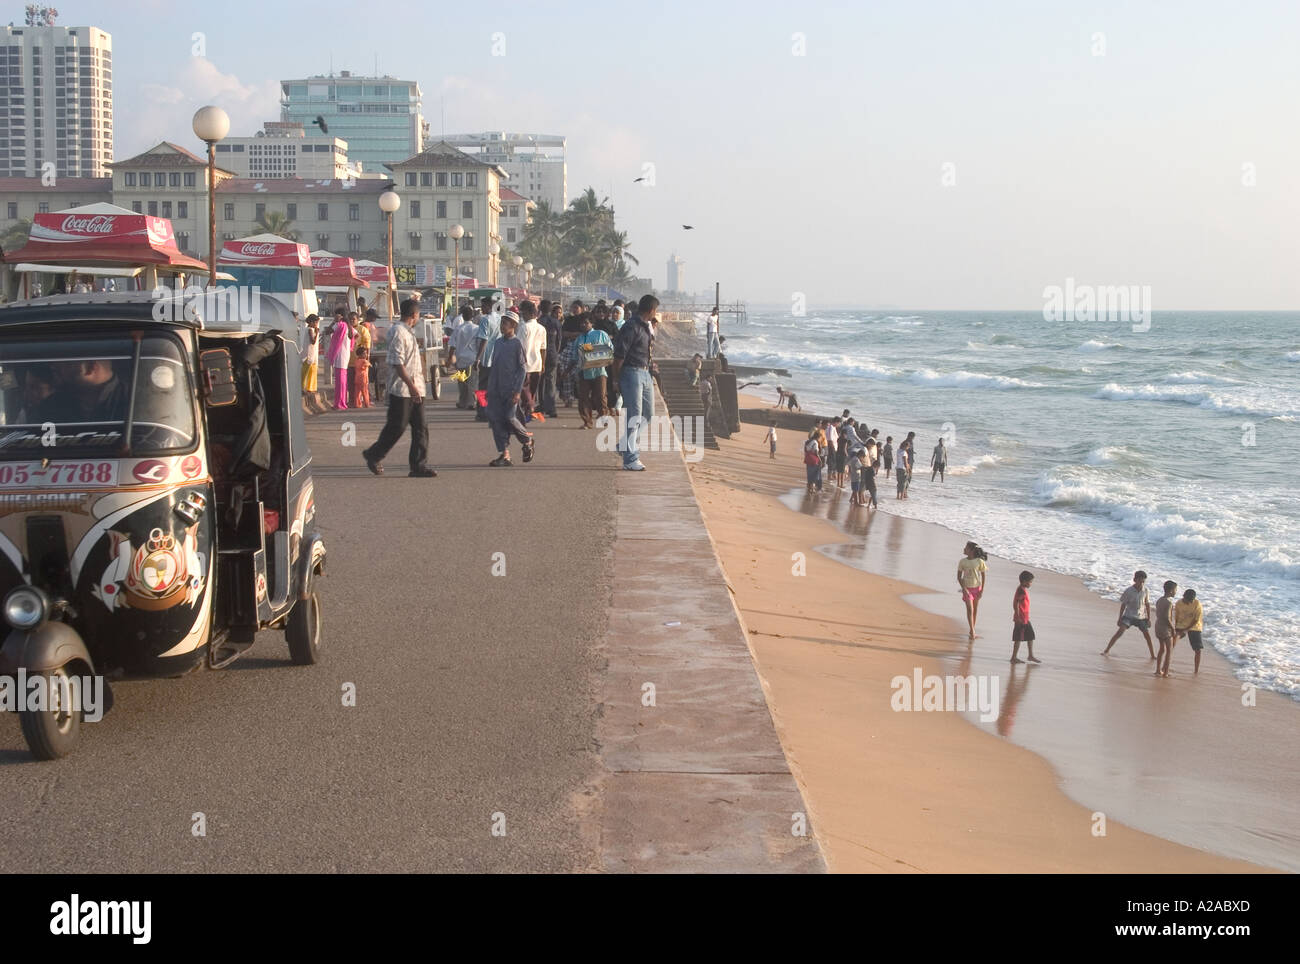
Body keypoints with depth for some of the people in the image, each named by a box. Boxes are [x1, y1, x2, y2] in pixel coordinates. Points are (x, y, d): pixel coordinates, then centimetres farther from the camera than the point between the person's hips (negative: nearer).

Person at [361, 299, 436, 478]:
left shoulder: (408, 333, 18)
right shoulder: (398, 332, -13)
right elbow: (397, 363, -21)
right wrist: (411, 385, -24)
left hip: (414, 389, 9)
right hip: (401, 390, -9)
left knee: (420, 427, 3)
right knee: (397, 426, -2)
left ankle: (418, 465, 4)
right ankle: (373, 455, 16)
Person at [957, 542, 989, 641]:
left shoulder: (980, 561, -10)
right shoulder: (962, 562, -7)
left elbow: (983, 576, -2)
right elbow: (959, 577, -1)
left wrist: (982, 590, -5)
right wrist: (964, 589, -11)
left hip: (977, 587, 1)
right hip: (967, 588, -1)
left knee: (975, 609, 13)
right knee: (970, 609, -9)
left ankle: (972, 630, 28)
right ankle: (972, 633, -8)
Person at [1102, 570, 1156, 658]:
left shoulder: (1145, 590, -5)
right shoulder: (1128, 591, -12)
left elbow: (1147, 605, 4)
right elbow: (1123, 605, -5)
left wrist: (1149, 618, 5)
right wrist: (1120, 618, -3)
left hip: (1141, 617, 3)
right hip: (1129, 615, -3)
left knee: (1147, 636, 3)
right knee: (1120, 631, -17)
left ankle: (1153, 655, 17)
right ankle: (1106, 650, -9)